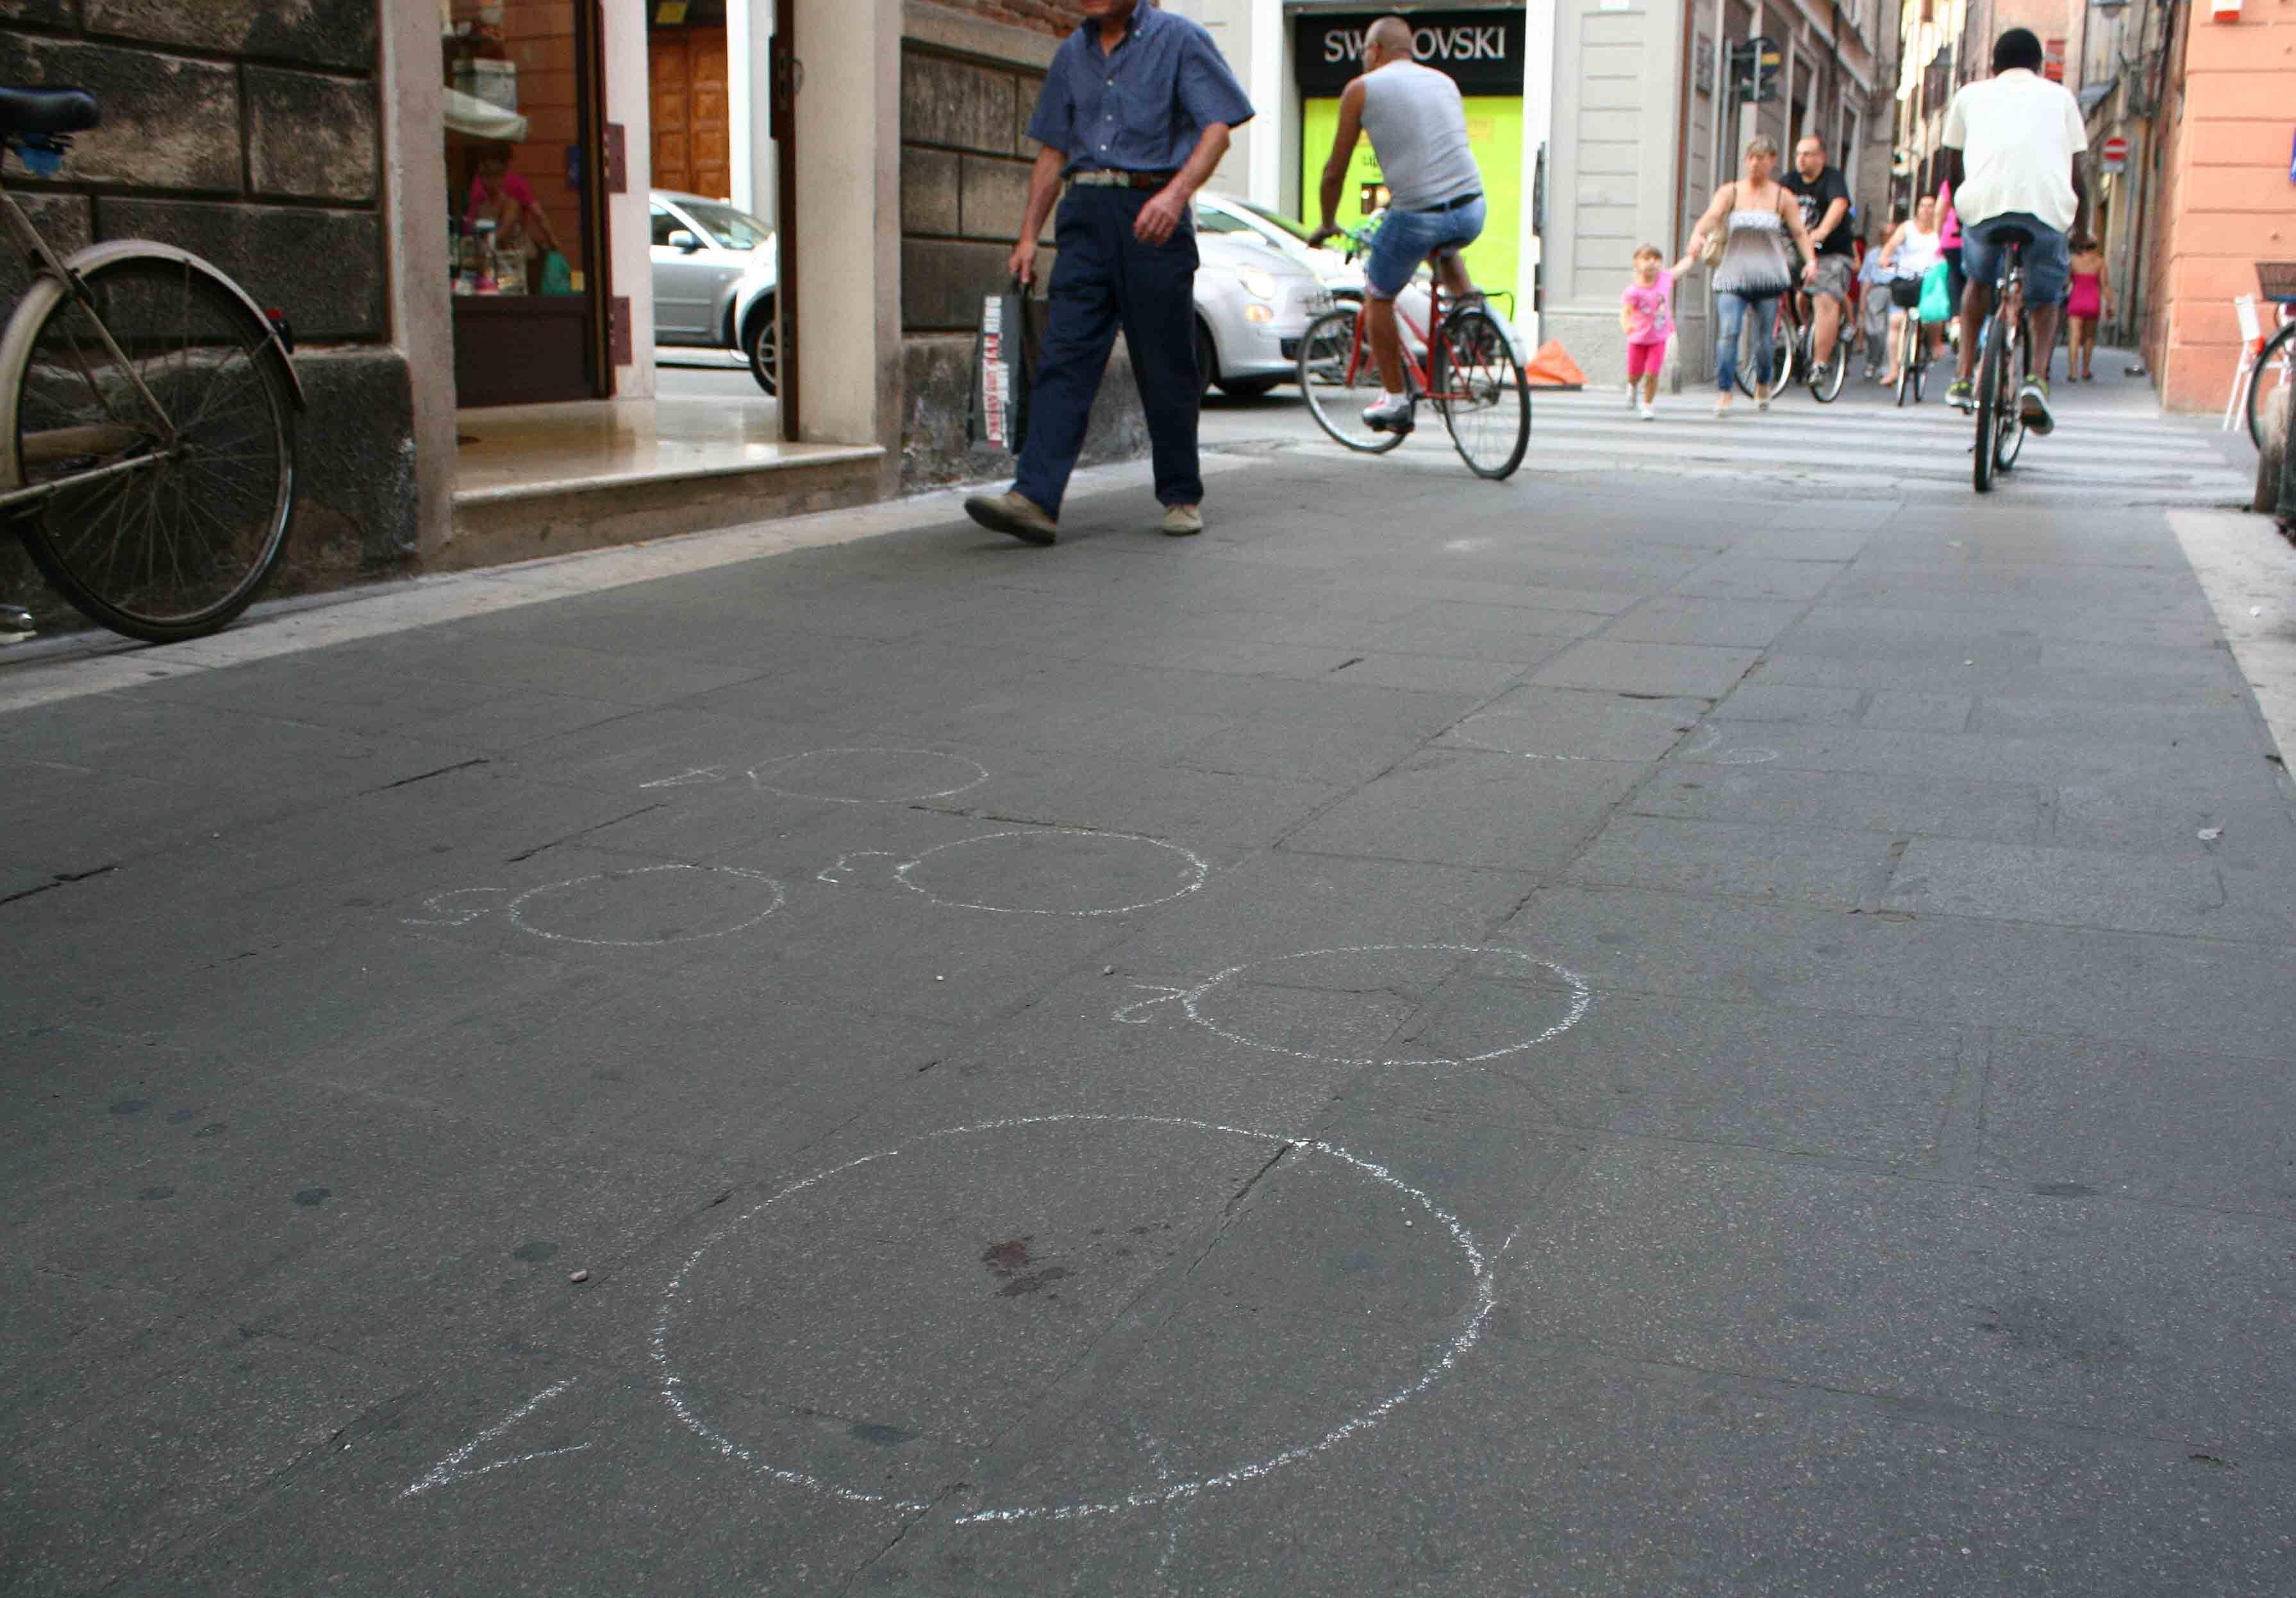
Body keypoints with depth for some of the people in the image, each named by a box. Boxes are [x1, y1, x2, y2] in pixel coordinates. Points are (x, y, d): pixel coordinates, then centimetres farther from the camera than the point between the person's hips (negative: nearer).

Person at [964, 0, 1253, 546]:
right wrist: (1028, 235, 12)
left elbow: (1217, 130, -7)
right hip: (1085, 215, 4)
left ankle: (1182, 496, 15)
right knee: (1064, 357, -8)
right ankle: (1035, 498, -15)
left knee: (1166, 368, 1)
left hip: (1153, 218, -4)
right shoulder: (1072, 52, 18)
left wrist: (1176, 193, -24)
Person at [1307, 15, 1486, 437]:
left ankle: (1395, 401, 19)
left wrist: (1326, 224, 23)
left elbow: (1335, 171, 7)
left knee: (1378, 297, 19)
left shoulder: (1362, 89, 3)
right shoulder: (1445, 82, 18)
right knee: (1445, 245, 40)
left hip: (1417, 218, -5)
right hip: (1473, 211, 5)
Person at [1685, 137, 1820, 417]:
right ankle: (1725, 392, -11)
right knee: (1728, 332, -16)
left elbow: (1800, 232, 4)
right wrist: (1697, 235, -33)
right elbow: (1712, 216, -11)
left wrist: (1811, 260, -13)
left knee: (1765, 338, 4)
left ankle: (1763, 383, 31)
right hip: (1733, 275, -1)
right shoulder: (1730, 192, 6)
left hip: (1769, 276, 1)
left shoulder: (1783, 197, 7)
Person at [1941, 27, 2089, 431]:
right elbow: (2078, 178, 21)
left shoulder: (1971, 95, 26)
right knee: (2045, 299, 23)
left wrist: (1964, 212, 44)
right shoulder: (2059, 96, 25)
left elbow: (1953, 172, 28)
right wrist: (2079, 230, 33)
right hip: (2048, 208, 0)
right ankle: (2036, 379, -1)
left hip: (1983, 202, 1)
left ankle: (1964, 376, 22)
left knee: (1978, 280, 32)